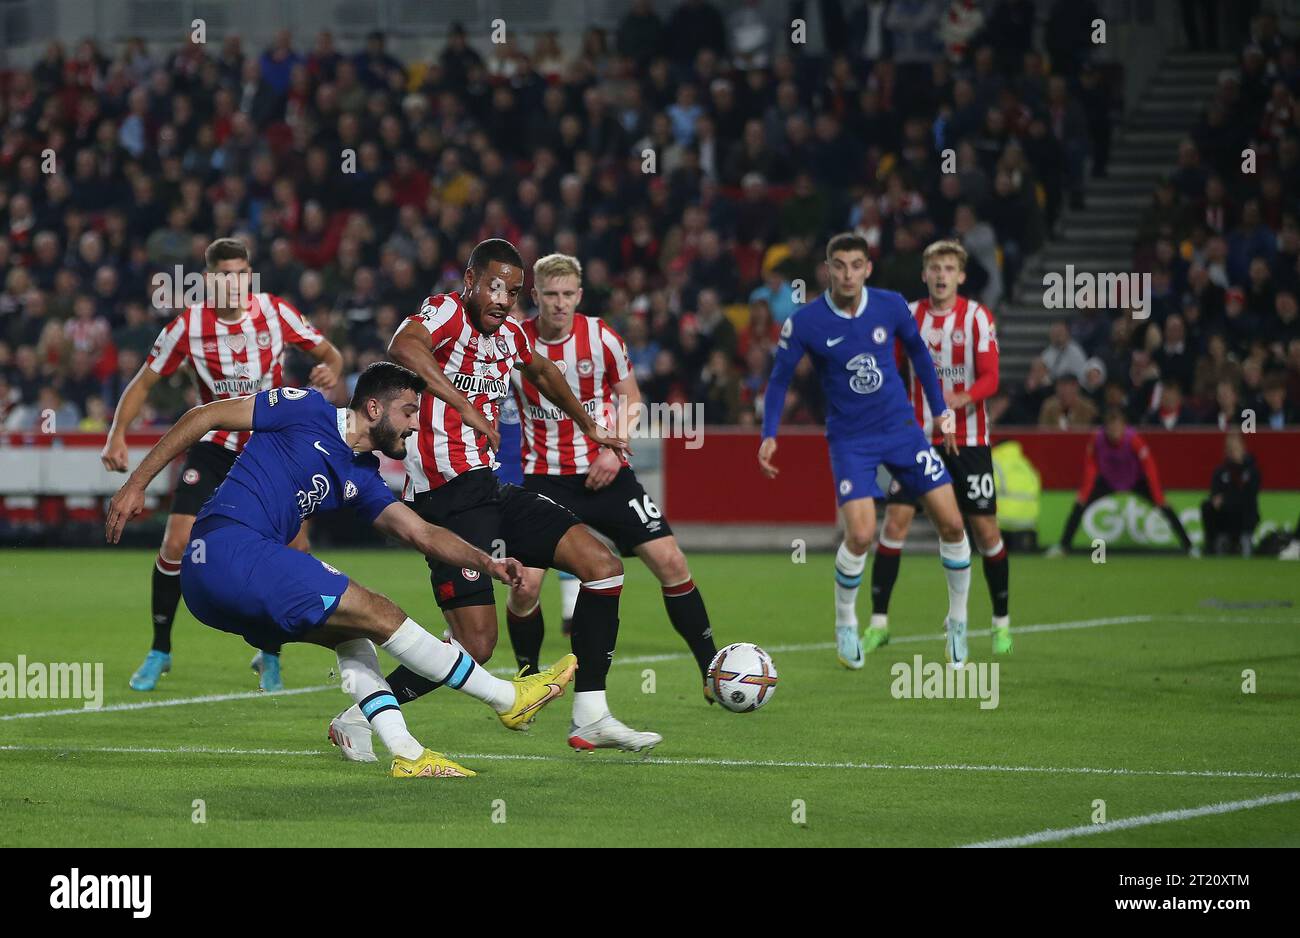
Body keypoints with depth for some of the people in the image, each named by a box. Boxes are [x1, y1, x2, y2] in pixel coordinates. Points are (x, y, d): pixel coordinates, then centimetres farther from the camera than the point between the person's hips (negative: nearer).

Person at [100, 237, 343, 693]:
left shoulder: (275, 312, -10)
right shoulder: (188, 326, -11)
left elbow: (329, 353, 0)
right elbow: (144, 381, -1)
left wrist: (330, 371, -25)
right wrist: (117, 433, -14)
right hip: (213, 446, 0)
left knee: (294, 548, -11)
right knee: (177, 543, -13)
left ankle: (270, 656, 10)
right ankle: (159, 651, 6)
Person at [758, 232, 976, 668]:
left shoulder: (891, 306, -6)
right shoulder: (804, 323, -13)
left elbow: (918, 352, 12)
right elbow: (780, 379, 0)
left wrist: (941, 411, 14)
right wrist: (769, 436, -9)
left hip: (901, 427, 3)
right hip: (850, 439, -3)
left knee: (951, 523, -3)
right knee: (860, 534, -19)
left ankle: (957, 619, 19)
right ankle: (845, 624, 7)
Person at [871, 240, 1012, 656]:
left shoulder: (978, 318, -4)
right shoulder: (908, 316, 4)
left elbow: (990, 379, -11)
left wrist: (960, 399, -29)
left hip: (968, 438, -2)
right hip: (919, 435, 2)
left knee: (985, 528, -1)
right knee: (896, 519, -9)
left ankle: (1002, 622, 14)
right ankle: (878, 621, -3)